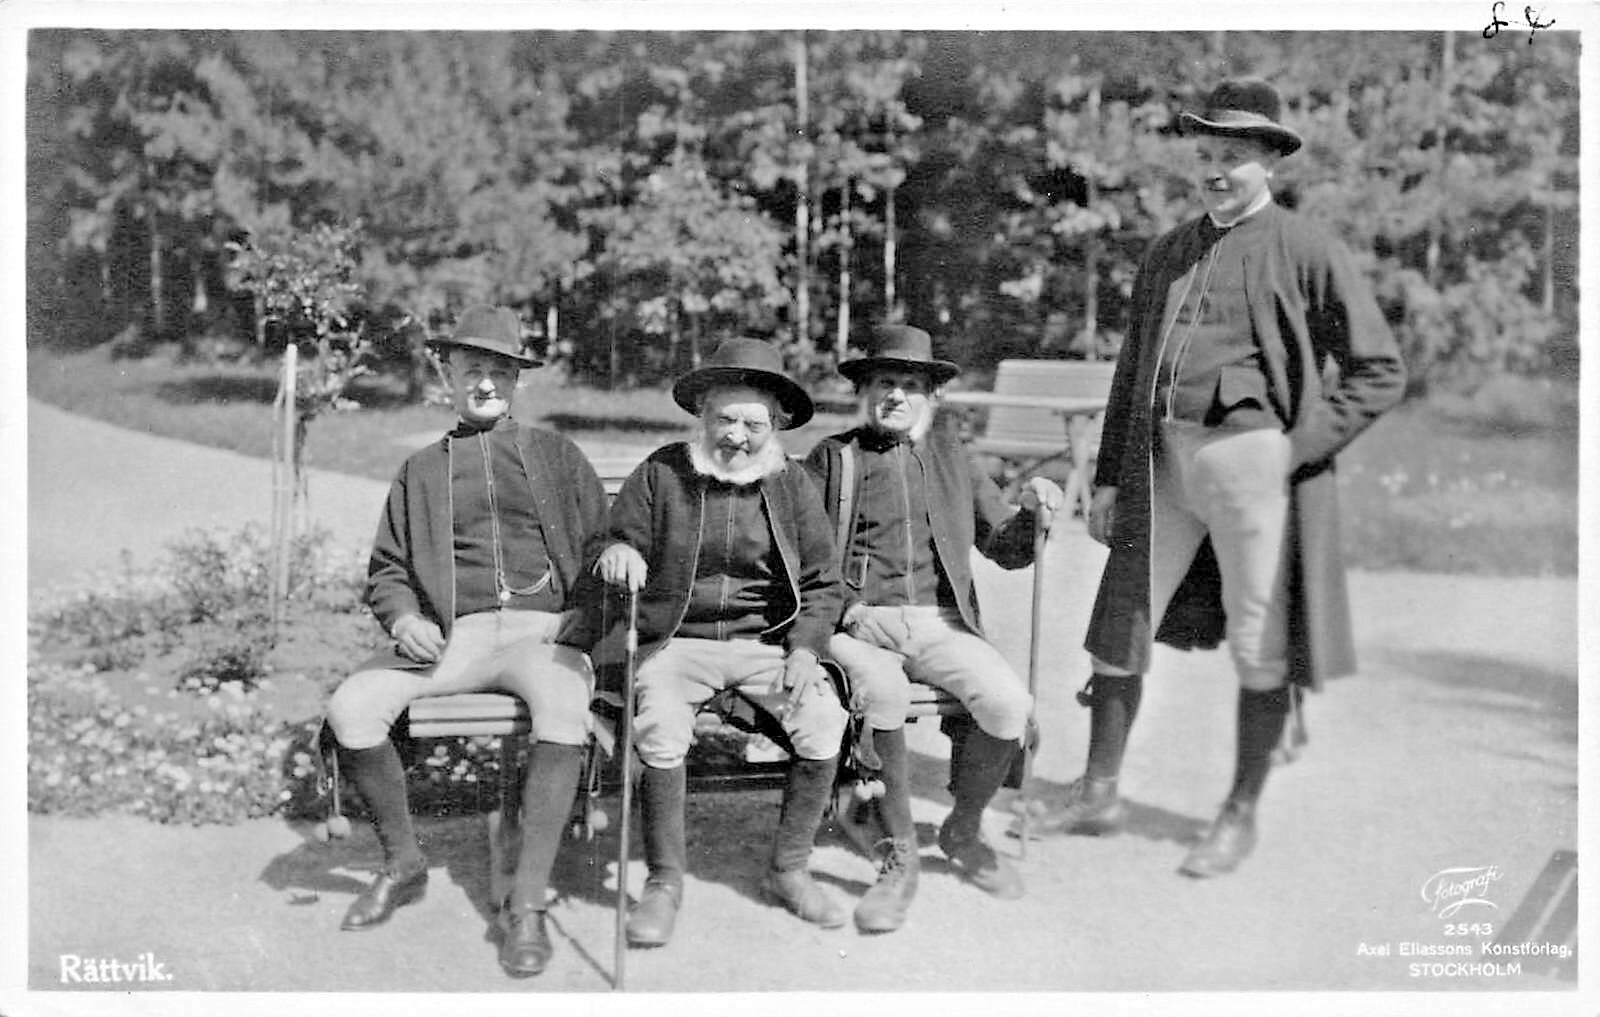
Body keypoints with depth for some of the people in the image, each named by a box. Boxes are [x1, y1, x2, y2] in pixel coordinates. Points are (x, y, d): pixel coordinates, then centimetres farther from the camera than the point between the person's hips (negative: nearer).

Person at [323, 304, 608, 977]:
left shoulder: (555, 455, 18)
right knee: (349, 707, -22)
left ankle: (526, 903, -25)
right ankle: (403, 863, 2)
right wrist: (404, 617, -1)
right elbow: (386, 571, 21)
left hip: (544, 629, -2)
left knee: (564, 710, -35)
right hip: (452, 637, 2)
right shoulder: (420, 471, 21)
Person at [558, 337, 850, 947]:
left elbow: (821, 582, 9)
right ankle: (665, 883, -9)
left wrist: (805, 649, -7)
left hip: (766, 643, 2)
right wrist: (617, 551, -22)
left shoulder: (792, 484, 6)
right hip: (675, 641, -1)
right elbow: (616, 541, 4)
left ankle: (788, 870, -1)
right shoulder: (661, 473, 1)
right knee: (660, 730, -31)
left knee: (826, 723, -23)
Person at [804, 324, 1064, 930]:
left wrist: (1032, 512, -1)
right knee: (884, 692, -36)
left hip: (940, 624, 3)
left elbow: (1006, 549, 19)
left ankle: (963, 833, 5)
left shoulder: (952, 458, 20)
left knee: (1011, 703, -23)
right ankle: (900, 858, -17)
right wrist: (835, 605, -10)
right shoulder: (833, 458, 12)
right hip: (859, 623, -2)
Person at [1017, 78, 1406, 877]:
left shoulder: (1306, 253, -3)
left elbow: (1379, 372, -2)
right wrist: (1109, 477, 12)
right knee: (1120, 622, 8)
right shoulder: (1167, 255, 14)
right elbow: (1131, 372, 17)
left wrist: (1300, 449, -12)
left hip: (1252, 457, -5)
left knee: (1261, 648, 4)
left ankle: (1241, 816, 22)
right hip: (1164, 458, 5)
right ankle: (1097, 794, 23)